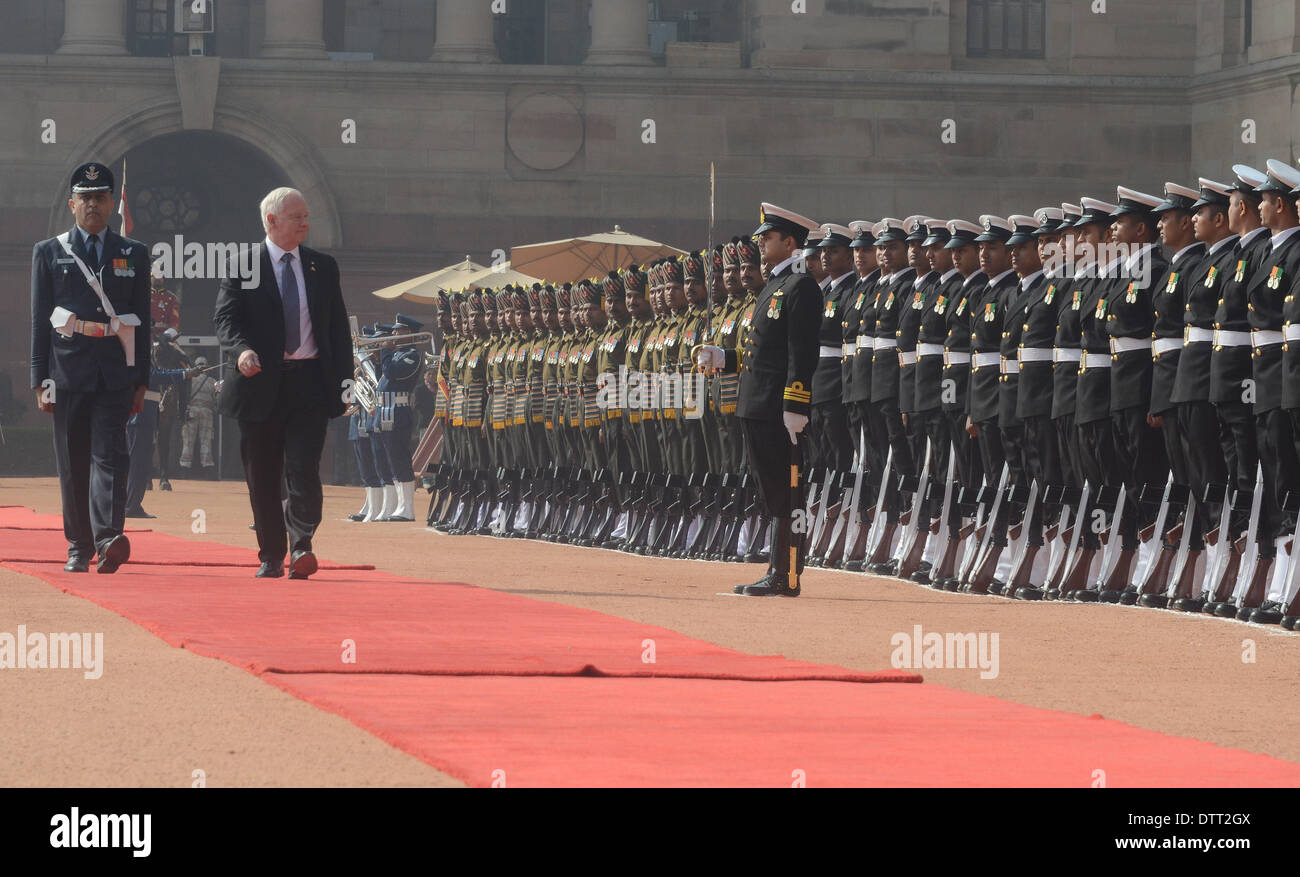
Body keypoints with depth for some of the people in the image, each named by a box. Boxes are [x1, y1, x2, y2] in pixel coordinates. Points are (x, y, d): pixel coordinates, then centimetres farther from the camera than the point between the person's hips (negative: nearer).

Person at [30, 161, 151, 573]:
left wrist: (141, 380, 6)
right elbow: (39, 320, 7)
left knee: (109, 455, -13)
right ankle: (78, 549, 10)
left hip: (115, 369, 0)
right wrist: (41, 379, 0)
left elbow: (143, 320, 12)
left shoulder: (134, 254, 12)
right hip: (68, 369, 0)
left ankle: (108, 538, -25)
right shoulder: (49, 253, 9)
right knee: (73, 462, 3)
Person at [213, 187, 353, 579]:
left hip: (311, 382, 1)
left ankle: (300, 544, -7)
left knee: (304, 470, -14)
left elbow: (339, 327, 14)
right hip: (262, 382, -1)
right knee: (263, 478, 5)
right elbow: (225, 318, -5)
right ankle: (271, 557, 14)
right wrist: (242, 349, -26)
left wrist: (344, 380, 6)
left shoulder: (323, 267, 12)